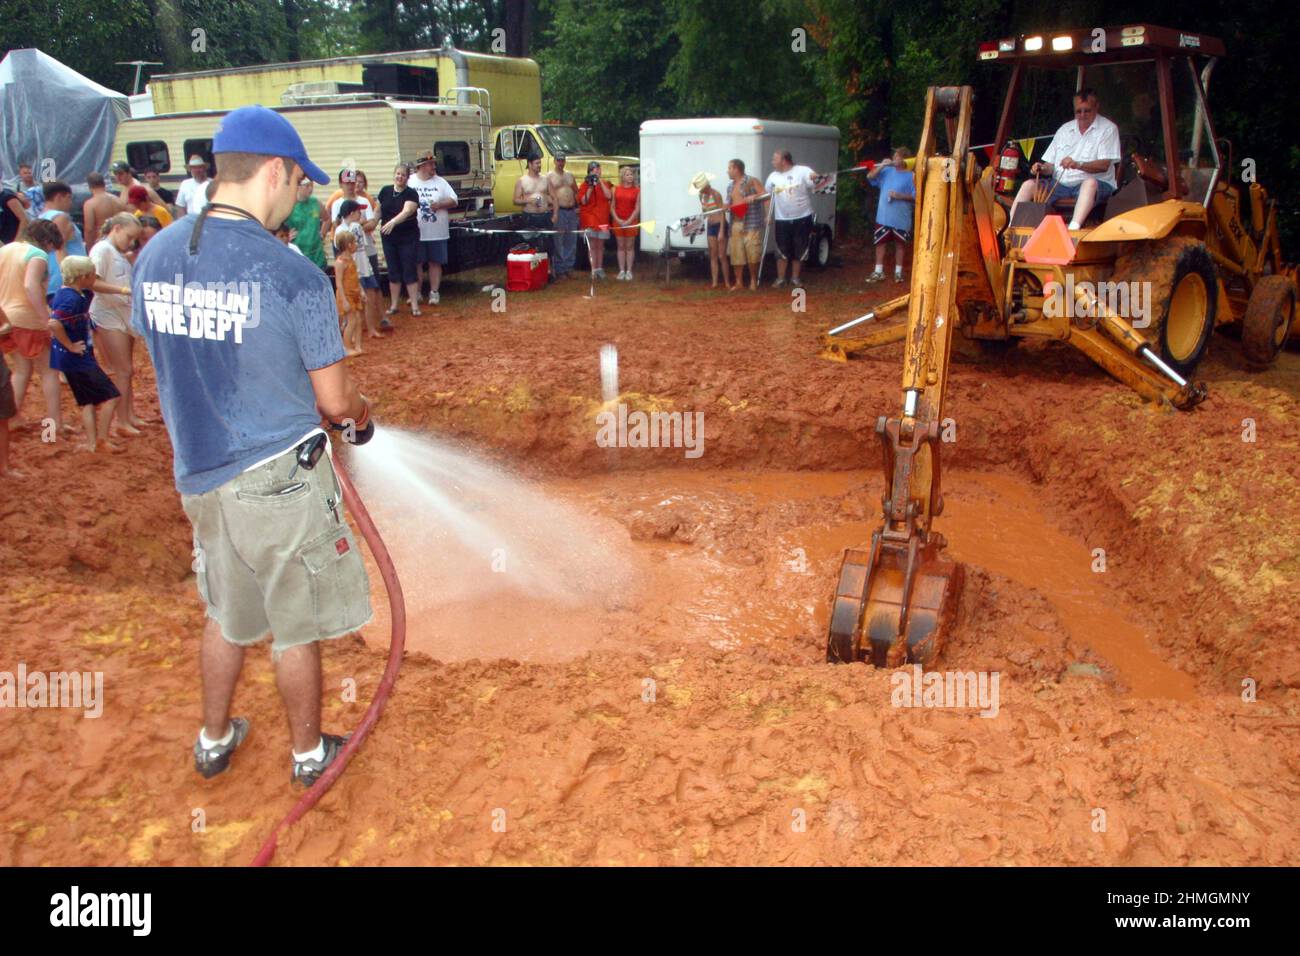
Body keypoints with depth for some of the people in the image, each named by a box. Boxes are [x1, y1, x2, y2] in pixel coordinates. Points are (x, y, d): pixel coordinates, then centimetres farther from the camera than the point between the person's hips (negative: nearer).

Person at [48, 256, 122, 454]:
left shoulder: (74, 294, 7)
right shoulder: (71, 299, -22)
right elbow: (54, 323, -34)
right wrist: (70, 345, -23)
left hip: (79, 358, 10)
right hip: (77, 358, -10)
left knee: (88, 400, 14)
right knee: (110, 395, -5)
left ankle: (91, 442, 16)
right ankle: (102, 438, 2)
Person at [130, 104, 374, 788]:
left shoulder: (153, 257, -1)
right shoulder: (294, 276, -20)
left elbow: (176, 366, 11)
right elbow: (336, 401, -12)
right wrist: (359, 414, 11)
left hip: (198, 471, 6)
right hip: (278, 476, -6)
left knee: (226, 615, 25)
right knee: (295, 628, 13)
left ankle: (214, 740, 43)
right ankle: (308, 753, 32)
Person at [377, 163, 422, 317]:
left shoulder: (411, 194, -9)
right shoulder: (385, 191, 4)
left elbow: (407, 211, -26)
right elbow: (379, 211, 14)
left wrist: (393, 222, -40)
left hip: (408, 238, -3)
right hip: (389, 238, 4)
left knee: (410, 271, -1)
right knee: (393, 272, 9)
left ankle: (414, 305, 4)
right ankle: (394, 305, 16)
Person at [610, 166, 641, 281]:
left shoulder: (637, 190, 1)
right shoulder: (616, 189, 6)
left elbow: (637, 208, -4)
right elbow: (612, 207, 5)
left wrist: (629, 221, -12)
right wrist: (618, 220, -8)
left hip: (631, 222, -2)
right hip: (618, 221, 2)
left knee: (630, 247, 2)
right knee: (620, 246, 4)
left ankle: (629, 271, 4)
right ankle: (621, 271, 7)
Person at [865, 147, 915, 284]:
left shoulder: (911, 176, -4)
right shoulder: (887, 171, 6)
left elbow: (916, 197, -6)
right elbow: (870, 177, 0)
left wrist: (900, 196, -18)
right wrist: (882, 165, -9)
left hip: (901, 218, -3)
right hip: (884, 216, 3)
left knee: (900, 244, 6)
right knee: (880, 242, 5)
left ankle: (898, 272, 15)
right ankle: (878, 272, 11)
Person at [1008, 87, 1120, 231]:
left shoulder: (1108, 129, 1)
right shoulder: (1065, 130, 18)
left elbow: (1104, 165, -12)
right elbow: (1051, 164, 17)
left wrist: (1078, 164, -28)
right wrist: (1042, 168, -8)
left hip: (1096, 185, -5)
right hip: (1060, 185, 5)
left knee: (1090, 182, -39)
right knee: (1029, 185, -14)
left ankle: (1073, 229, -59)